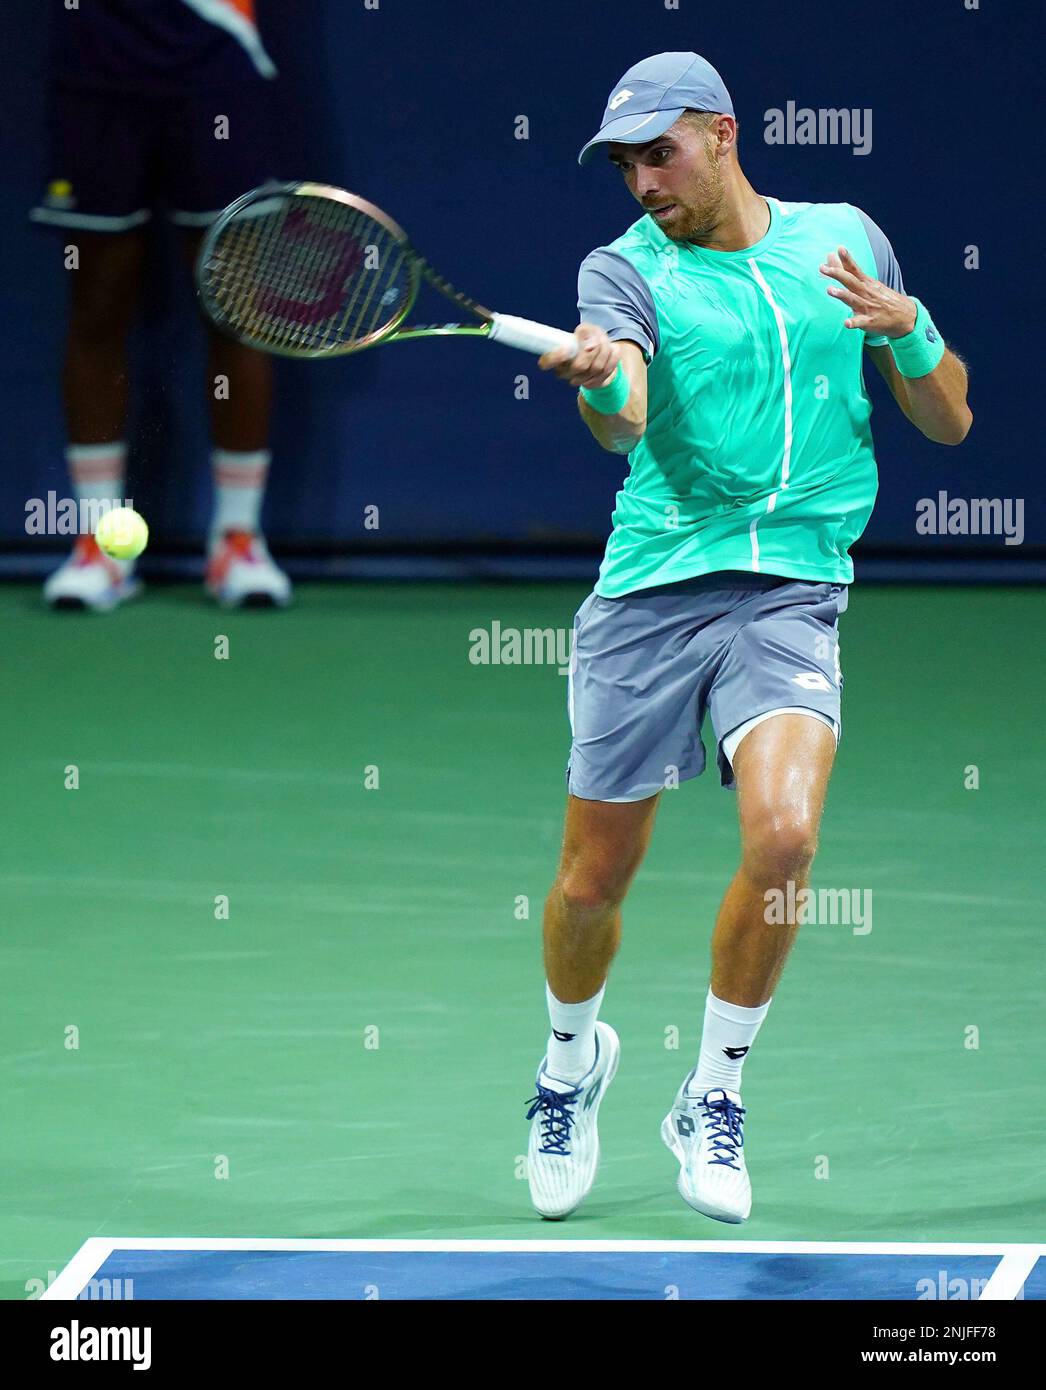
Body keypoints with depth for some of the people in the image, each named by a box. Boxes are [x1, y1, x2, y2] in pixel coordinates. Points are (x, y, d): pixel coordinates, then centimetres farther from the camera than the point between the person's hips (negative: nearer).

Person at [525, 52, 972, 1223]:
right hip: (651, 589, 0)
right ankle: (572, 1058, 37)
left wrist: (906, 329, -6)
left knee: (783, 833, -23)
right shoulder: (628, 268, 0)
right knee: (592, 879, 4)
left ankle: (712, 1096, -2)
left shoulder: (842, 238, 9)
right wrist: (599, 379, -45)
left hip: (792, 592, 0)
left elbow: (949, 423, 14)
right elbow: (623, 423, -21)